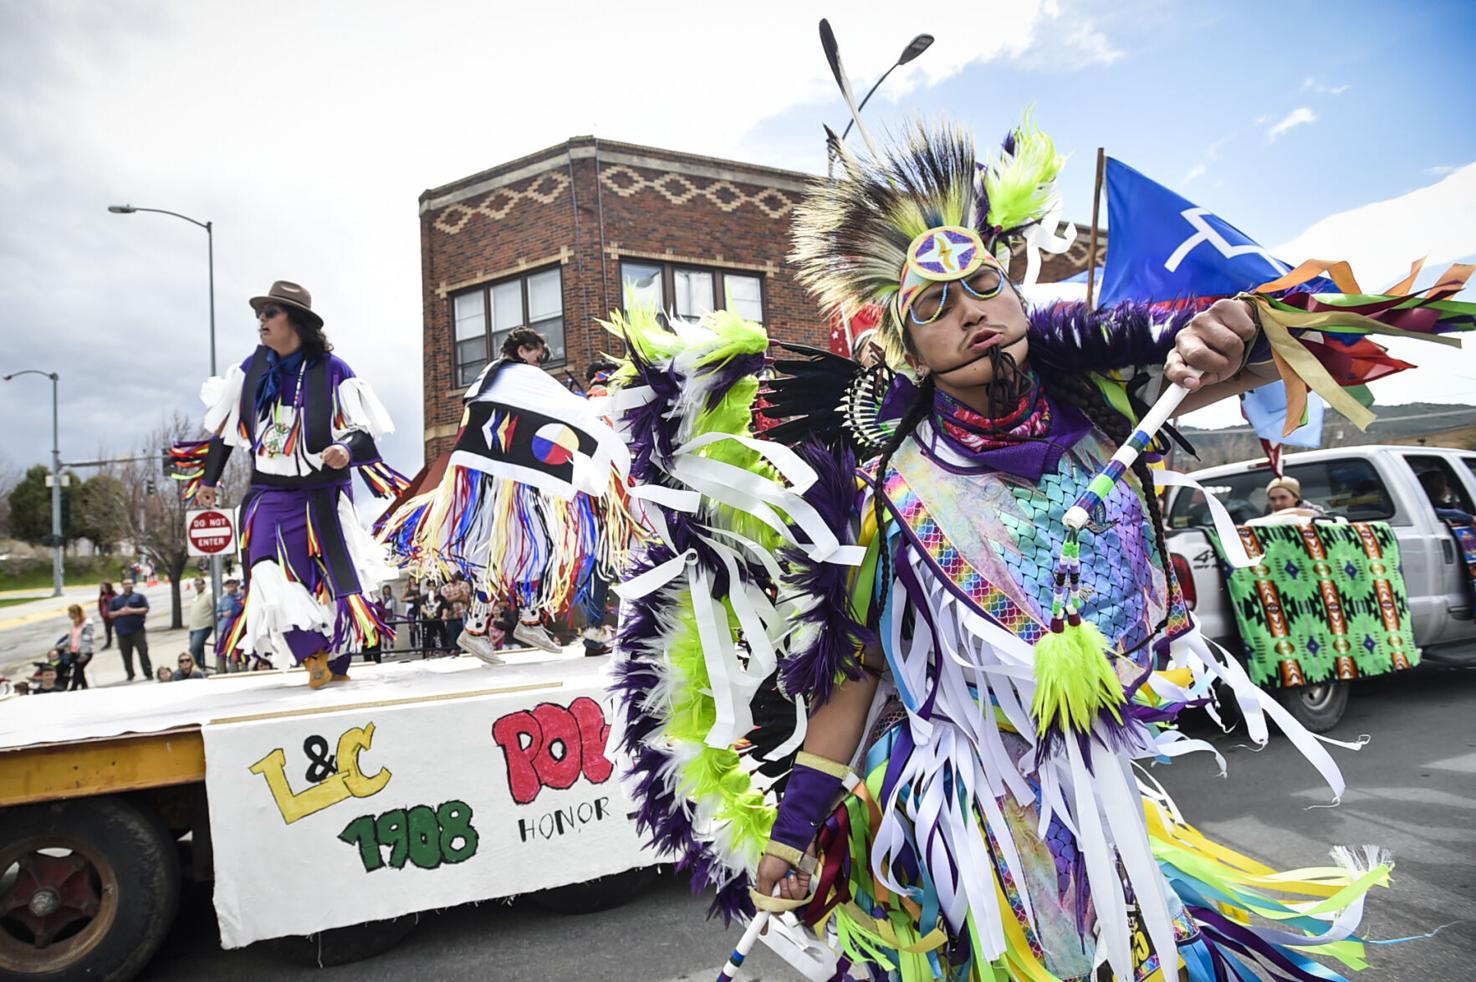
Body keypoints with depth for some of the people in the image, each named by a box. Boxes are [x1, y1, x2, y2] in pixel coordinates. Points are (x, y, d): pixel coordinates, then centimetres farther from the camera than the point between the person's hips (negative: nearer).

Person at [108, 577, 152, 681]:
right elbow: (110, 614, 10)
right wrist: (119, 612, -8)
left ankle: (148, 673, -3)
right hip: (122, 633, 2)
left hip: (138, 631, -2)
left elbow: (146, 609, -1)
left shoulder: (139, 597, 8)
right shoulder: (115, 600, 15)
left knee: (143, 652, -7)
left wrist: (132, 611, -12)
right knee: (126, 655, 4)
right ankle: (130, 675, 14)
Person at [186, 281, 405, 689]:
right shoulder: (253, 367, 4)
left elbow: (362, 430, -9)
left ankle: (337, 666, 20)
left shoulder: (331, 370, -9)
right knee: (270, 585, -5)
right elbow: (225, 422, 15)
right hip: (268, 495, 4)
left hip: (321, 496, -4)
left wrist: (346, 450, -32)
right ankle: (313, 655, 17)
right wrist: (209, 479, 17)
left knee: (333, 578, 1)